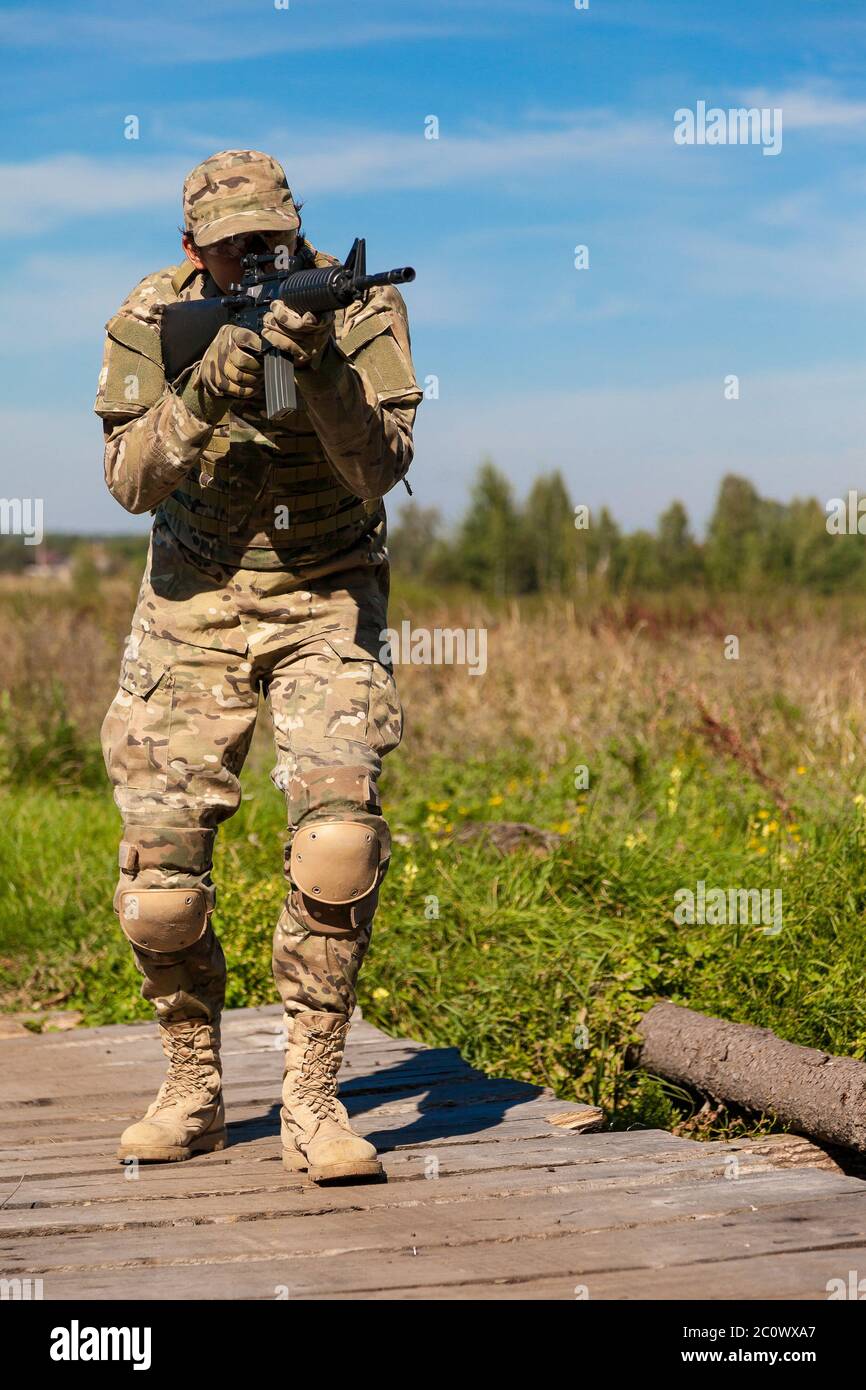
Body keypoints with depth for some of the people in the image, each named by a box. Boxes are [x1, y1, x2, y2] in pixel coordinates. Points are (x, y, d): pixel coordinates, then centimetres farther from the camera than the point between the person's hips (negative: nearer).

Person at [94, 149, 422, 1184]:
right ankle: (194, 1088, 19)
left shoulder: (357, 304, -11)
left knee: (339, 839, -21)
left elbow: (380, 470, -21)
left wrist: (317, 361, -35)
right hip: (194, 601, 2)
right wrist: (206, 393, -31)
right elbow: (131, 482, -15)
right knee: (159, 873, -3)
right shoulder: (152, 318, -7)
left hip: (325, 599, -2)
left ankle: (310, 1099, -10)